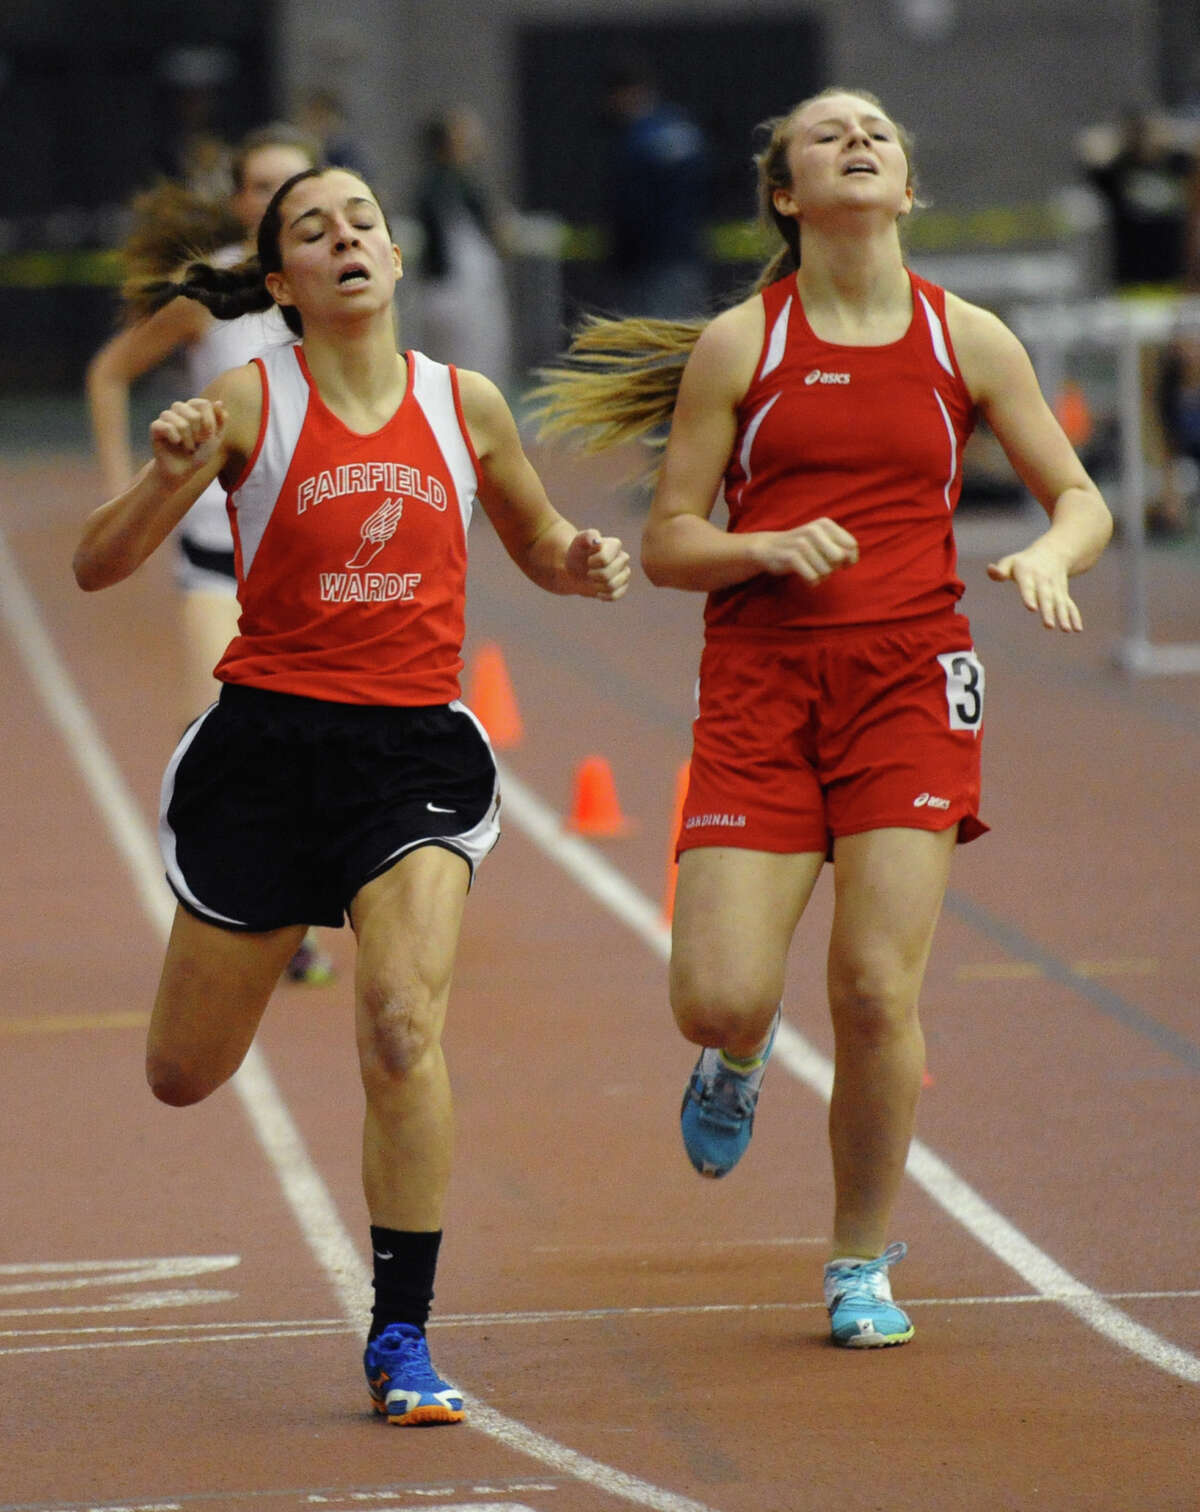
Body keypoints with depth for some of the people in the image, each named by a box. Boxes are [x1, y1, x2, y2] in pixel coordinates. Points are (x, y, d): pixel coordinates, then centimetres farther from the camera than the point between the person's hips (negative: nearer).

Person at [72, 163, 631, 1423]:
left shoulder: (465, 406, 3)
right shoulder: (246, 403, -5)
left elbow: (539, 550, 20)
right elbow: (97, 567, -6)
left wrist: (586, 564, -3)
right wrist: (169, 475, -24)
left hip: (415, 750, 0)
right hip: (266, 741, 0)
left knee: (403, 1029, -22)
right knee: (182, 1078, 10)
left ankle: (400, 1339, -10)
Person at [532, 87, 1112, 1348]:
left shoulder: (968, 341, 6)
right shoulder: (737, 345, 2)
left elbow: (1082, 500, 13)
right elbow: (664, 546, 4)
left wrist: (1046, 556, -9)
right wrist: (771, 548, -15)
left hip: (909, 677, 0)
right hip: (759, 679, 0)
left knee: (878, 990, -10)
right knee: (718, 998, -11)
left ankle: (861, 1265, 9)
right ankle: (739, 1060, 29)